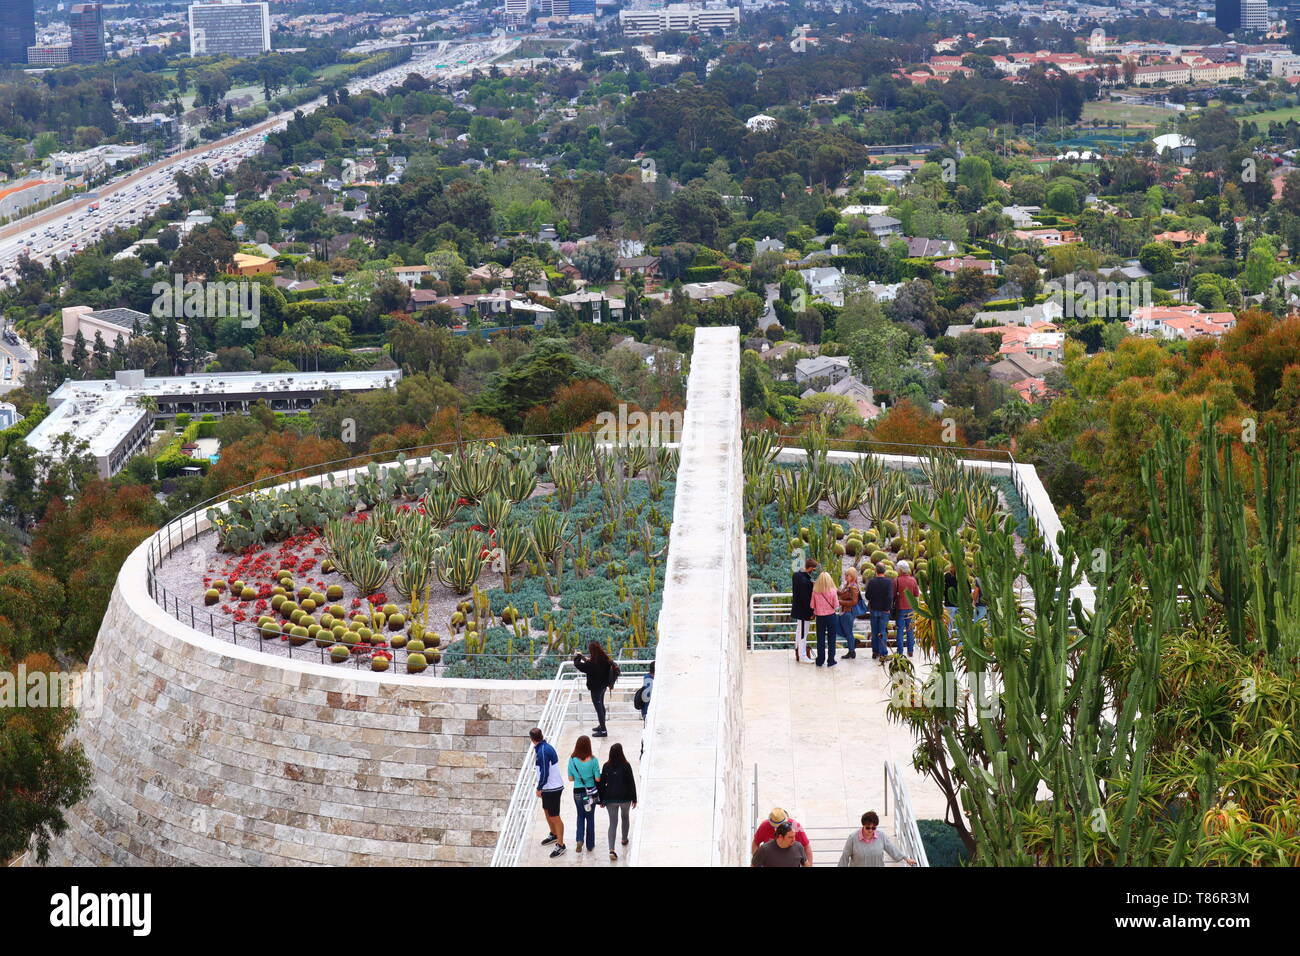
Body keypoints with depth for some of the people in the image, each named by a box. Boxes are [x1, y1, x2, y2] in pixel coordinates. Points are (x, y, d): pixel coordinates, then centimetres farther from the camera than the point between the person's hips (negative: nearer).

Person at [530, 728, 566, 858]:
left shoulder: (542, 751, -25)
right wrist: (536, 755, 12)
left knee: (554, 817, -3)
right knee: (546, 811, 26)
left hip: (552, 788, -10)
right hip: (548, 787, 10)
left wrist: (539, 788, -14)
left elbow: (544, 773, -23)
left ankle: (560, 845, 4)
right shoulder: (546, 747, 5)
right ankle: (554, 835, 44)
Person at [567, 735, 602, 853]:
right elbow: (598, 779, -12)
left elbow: (570, 778, -3)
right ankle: (590, 845, 22)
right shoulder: (593, 760, -16)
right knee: (590, 817, 15)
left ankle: (579, 840, 2)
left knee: (580, 816, 21)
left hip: (578, 792, 1)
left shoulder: (572, 760, -11)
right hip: (591, 792, -1)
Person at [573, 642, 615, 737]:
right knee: (601, 706, 23)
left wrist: (578, 656, -8)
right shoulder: (604, 659, -5)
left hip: (596, 688, -9)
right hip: (603, 686, 9)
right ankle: (601, 726, 38)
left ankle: (603, 731, 4)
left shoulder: (593, 663, -30)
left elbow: (578, 665, -27)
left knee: (599, 708, 0)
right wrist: (587, 660, 7)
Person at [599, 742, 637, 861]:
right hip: (625, 798, -1)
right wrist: (634, 799, 2)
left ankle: (611, 850, -13)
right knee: (625, 817, 27)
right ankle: (624, 839, 47)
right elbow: (631, 783, -8)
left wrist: (602, 800, 10)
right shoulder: (626, 766, -12)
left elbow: (602, 783, 0)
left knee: (612, 823, 1)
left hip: (610, 799, 1)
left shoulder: (606, 766, -6)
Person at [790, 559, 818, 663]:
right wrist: (811, 611, -17)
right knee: (803, 632, -1)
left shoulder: (796, 576, 4)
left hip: (797, 608, 10)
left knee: (799, 631, 20)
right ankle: (803, 656, 7)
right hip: (803, 611, -10)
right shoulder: (804, 581, -26)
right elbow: (806, 598, -24)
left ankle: (798, 653, 31)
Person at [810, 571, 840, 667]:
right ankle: (831, 660, 9)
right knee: (831, 639, 8)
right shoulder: (833, 591, -13)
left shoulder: (815, 591, -10)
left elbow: (812, 605, -5)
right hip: (831, 616, -1)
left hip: (820, 617, 1)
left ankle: (820, 660, 13)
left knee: (820, 639, 10)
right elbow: (836, 606, -9)